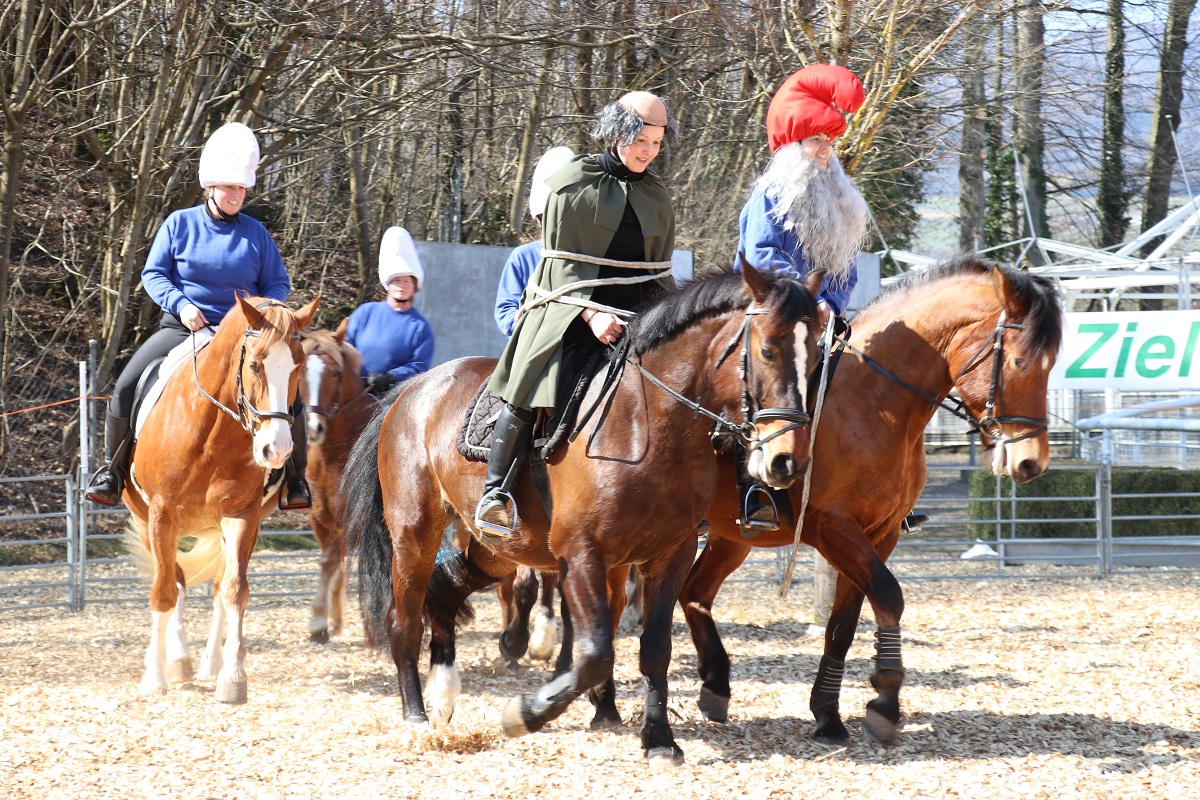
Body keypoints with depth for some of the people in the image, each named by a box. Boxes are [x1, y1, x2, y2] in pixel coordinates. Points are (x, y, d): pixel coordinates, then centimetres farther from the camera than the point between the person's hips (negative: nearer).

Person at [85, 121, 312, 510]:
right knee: (126, 387, -18)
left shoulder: (255, 233, 6)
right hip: (183, 328, 0)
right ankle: (113, 467, 0)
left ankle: (295, 478, -2)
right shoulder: (180, 224, 2)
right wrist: (181, 304, -16)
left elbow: (277, 283, 10)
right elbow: (153, 274, 1)